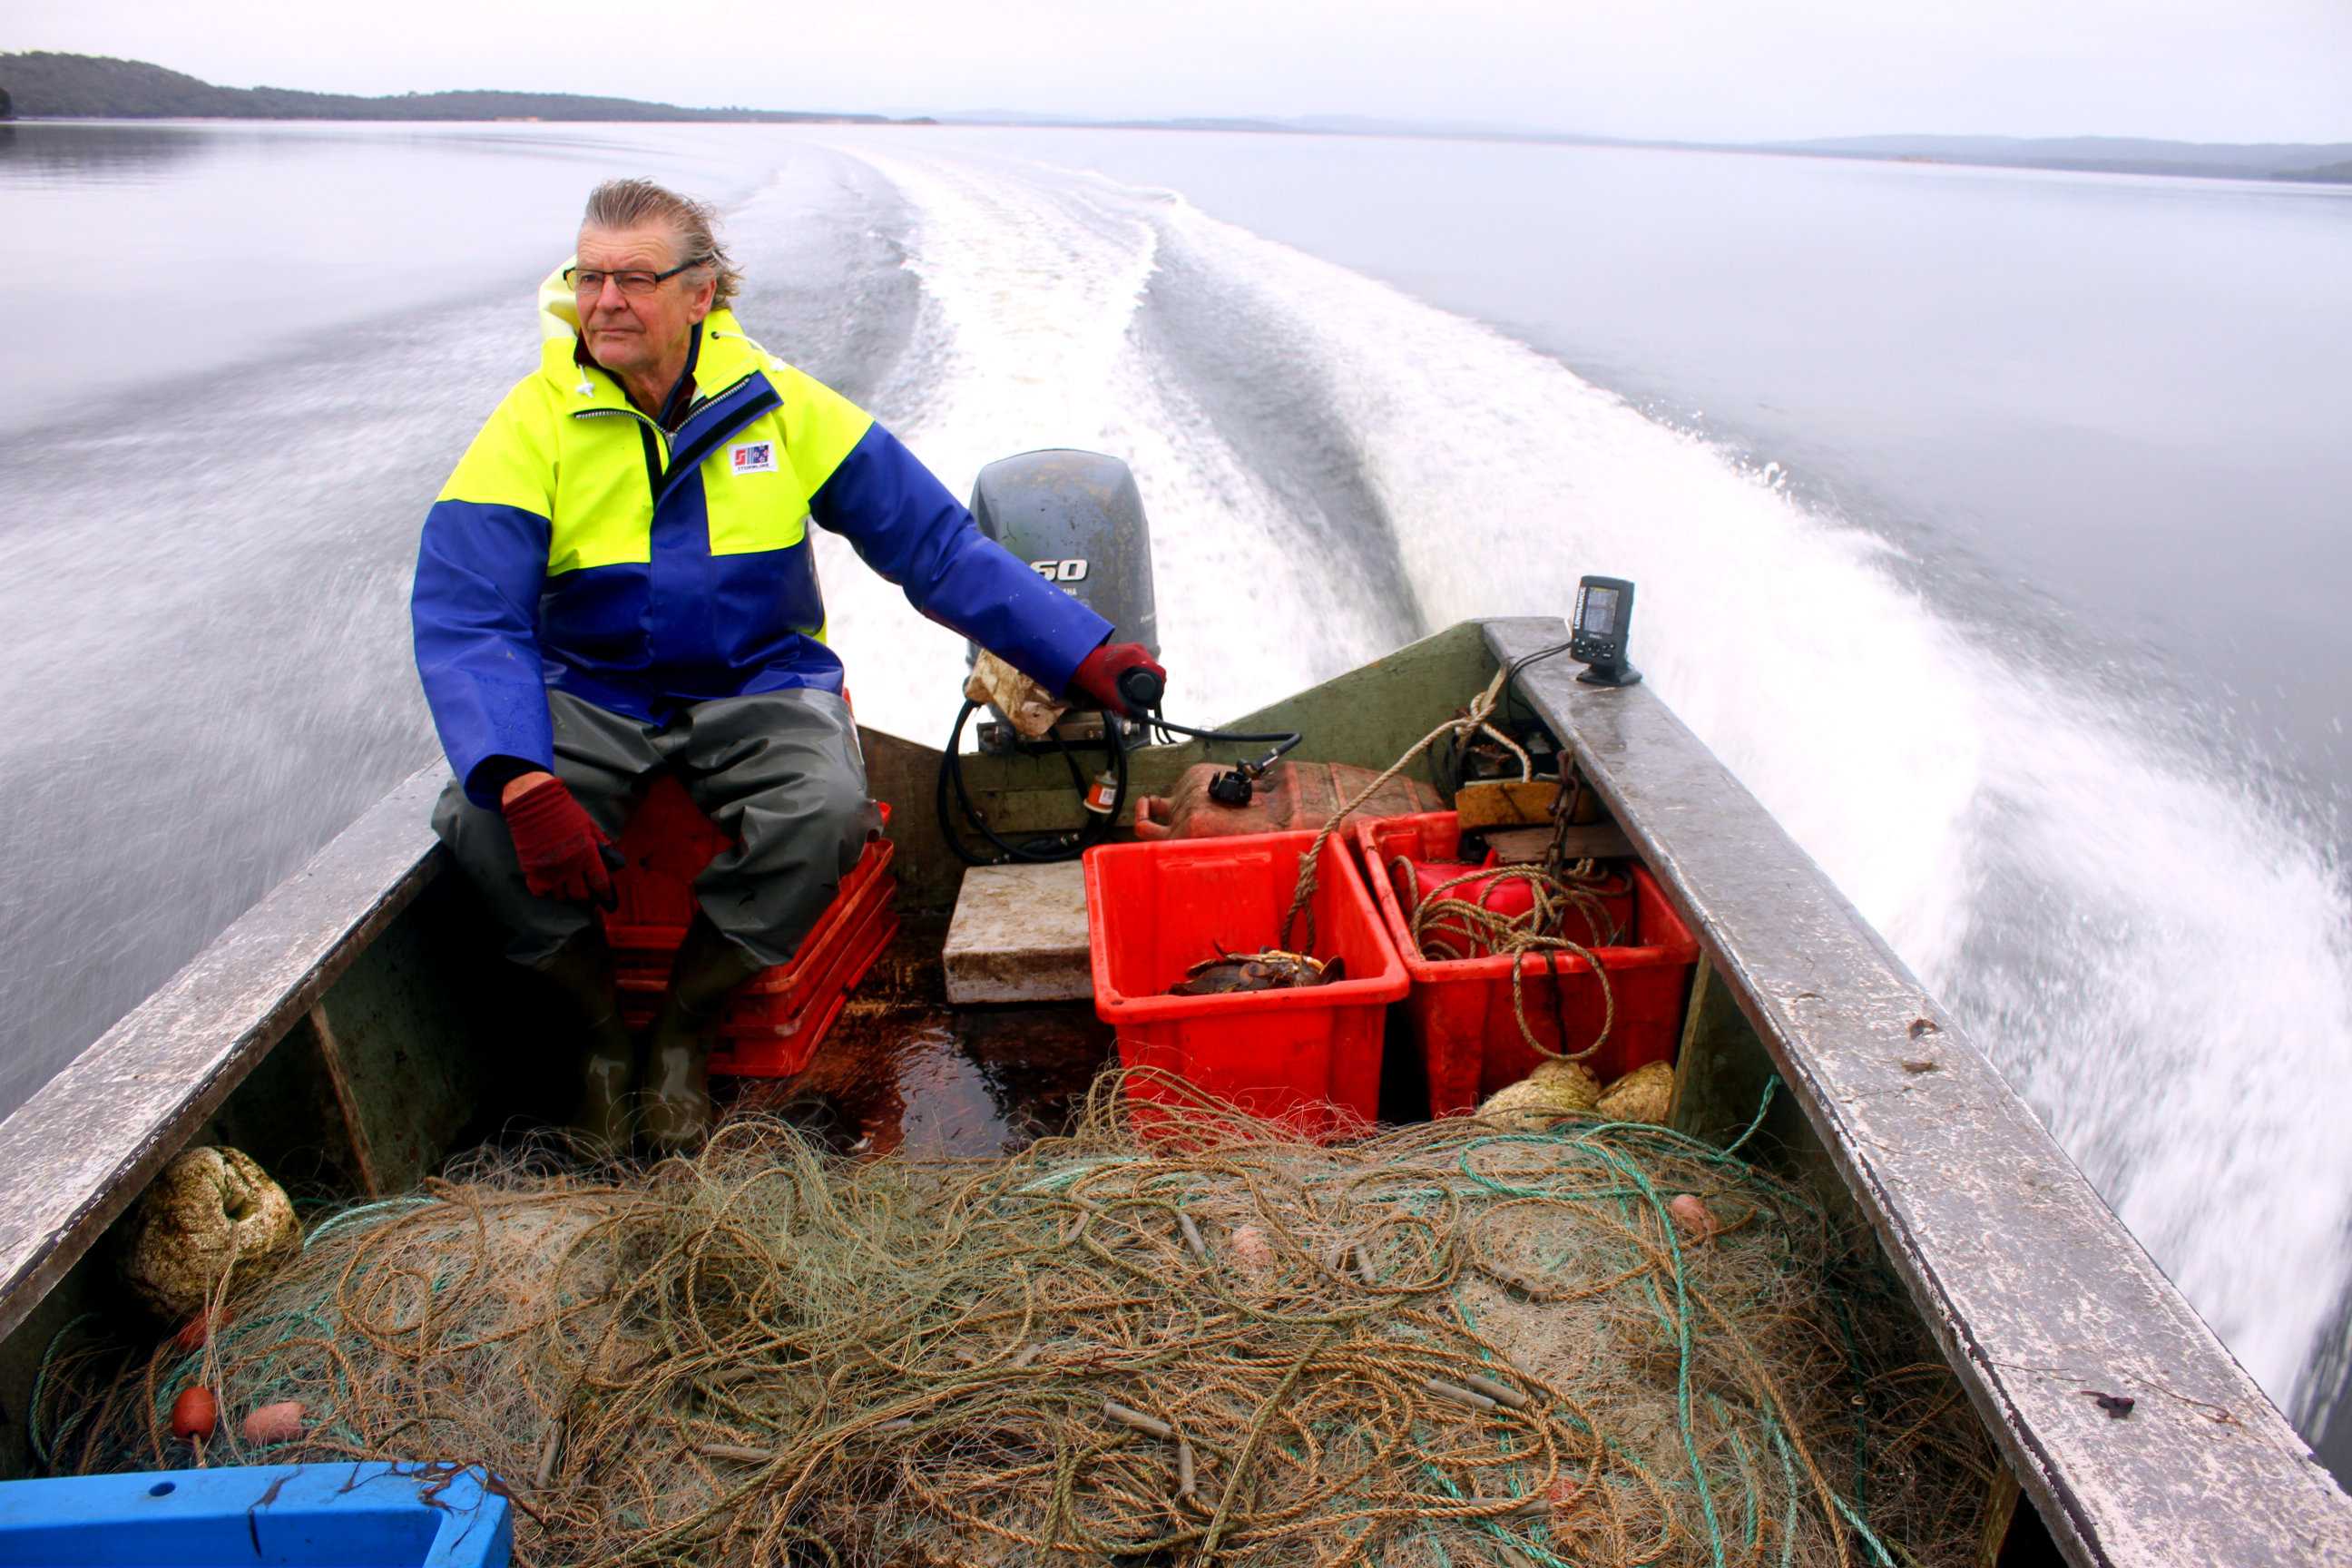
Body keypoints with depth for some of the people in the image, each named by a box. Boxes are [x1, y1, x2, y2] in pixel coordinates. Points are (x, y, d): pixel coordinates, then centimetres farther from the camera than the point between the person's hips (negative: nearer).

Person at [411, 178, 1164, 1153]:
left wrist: (1087, 659, -10)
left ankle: (683, 1028, -5)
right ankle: (600, 1029, 2)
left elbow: (939, 547, -2)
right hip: (590, 693, 0)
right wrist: (522, 782, -33)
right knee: (481, 822, -28)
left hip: (756, 687, 0)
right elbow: (464, 621, -14)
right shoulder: (535, 422, -6)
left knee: (827, 809, -31)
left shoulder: (777, 405, -3)